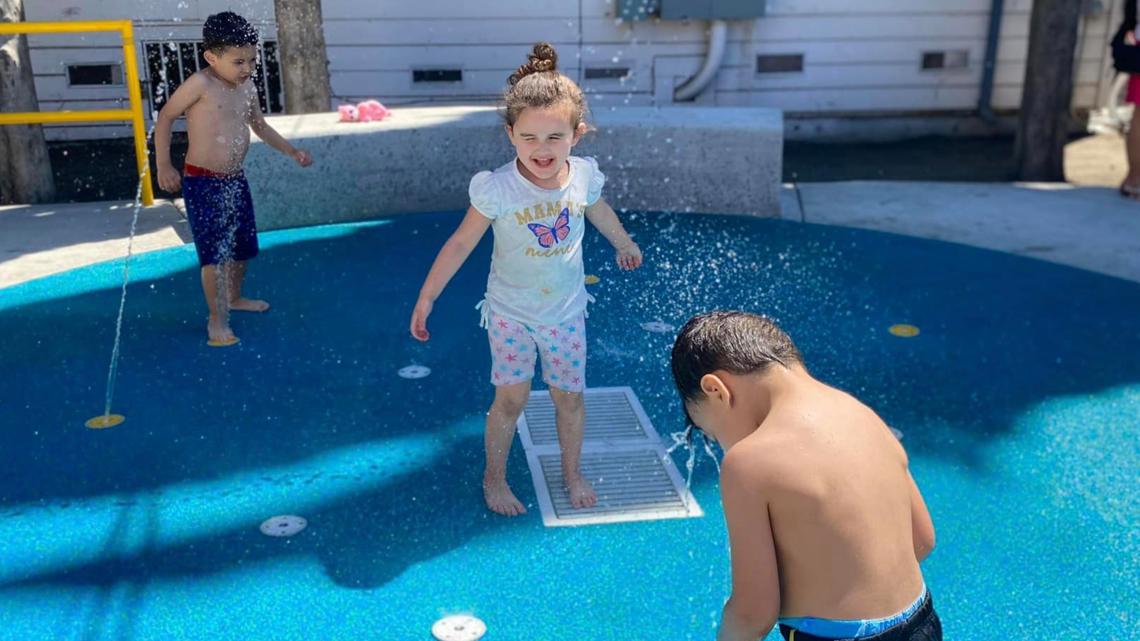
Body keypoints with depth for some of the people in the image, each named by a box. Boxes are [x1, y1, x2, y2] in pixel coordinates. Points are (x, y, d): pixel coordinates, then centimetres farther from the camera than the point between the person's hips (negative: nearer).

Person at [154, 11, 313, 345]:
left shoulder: (247, 89, 5)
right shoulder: (200, 84, -16)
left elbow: (260, 126, 22)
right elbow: (165, 117, -10)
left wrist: (292, 151, 15)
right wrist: (164, 166, -12)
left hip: (235, 180, 8)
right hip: (202, 183, -7)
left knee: (242, 246, 19)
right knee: (215, 253, -8)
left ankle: (234, 297, 42)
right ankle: (217, 319, 4)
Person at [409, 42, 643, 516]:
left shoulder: (583, 176, -14)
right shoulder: (497, 188, -24)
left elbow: (600, 213, 10)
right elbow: (461, 244, -14)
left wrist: (625, 245, 29)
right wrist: (425, 299, -11)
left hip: (565, 311, 3)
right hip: (511, 312, -3)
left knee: (569, 395, 11)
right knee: (511, 397, -2)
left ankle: (572, 473, 35)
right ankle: (494, 477, 22)